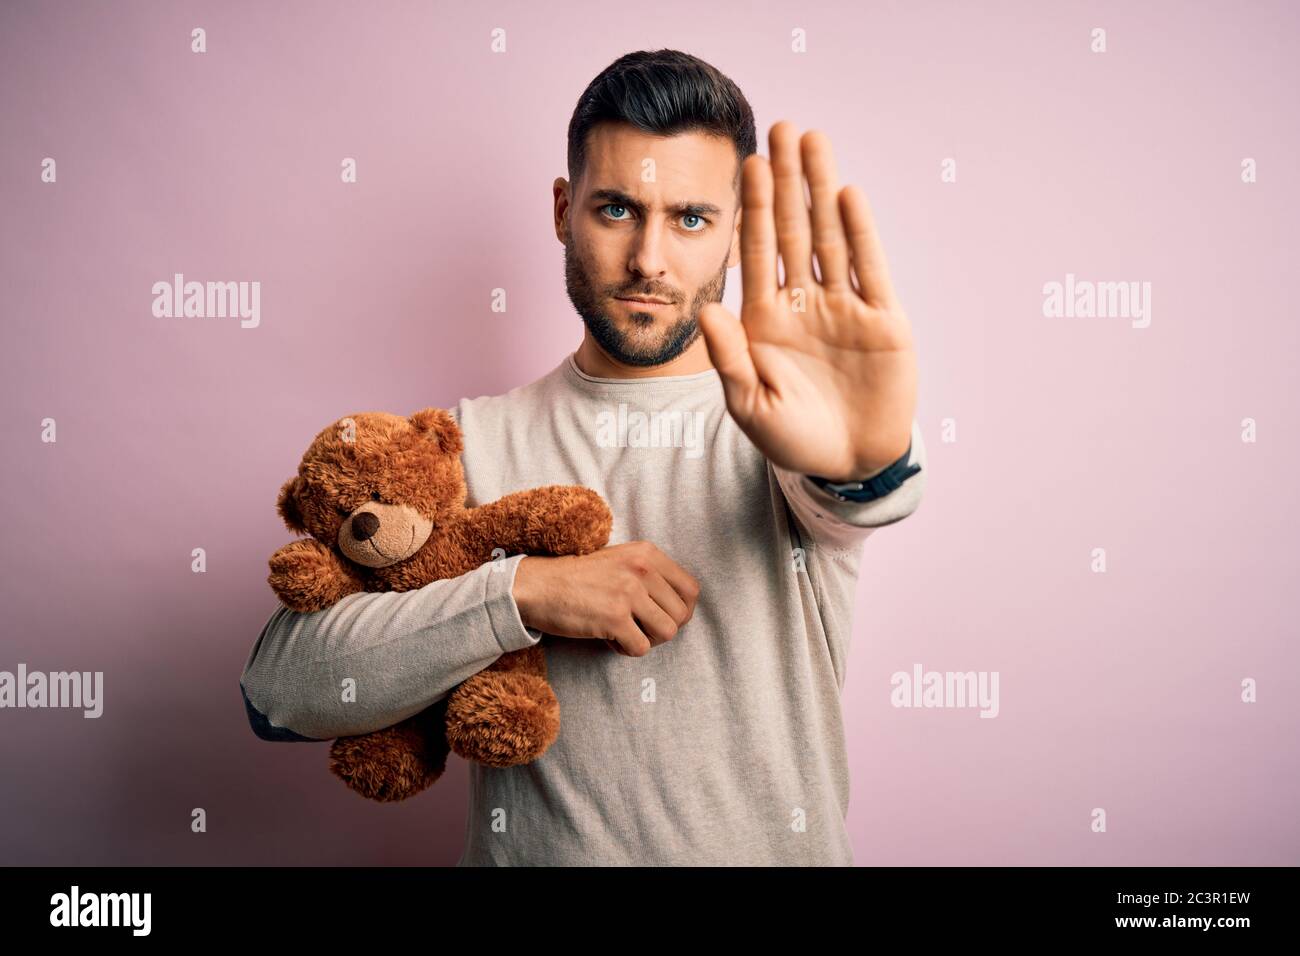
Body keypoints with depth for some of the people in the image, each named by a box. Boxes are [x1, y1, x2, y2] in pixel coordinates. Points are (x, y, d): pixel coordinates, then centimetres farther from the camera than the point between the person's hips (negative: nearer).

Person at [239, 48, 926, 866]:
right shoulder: (472, 444, 0)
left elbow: (870, 490, -23)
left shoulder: (793, 421, -1)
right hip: (532, 845, 0)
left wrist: (865, 451, -43)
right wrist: (523, 592, -18)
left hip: (779, 843, 1)